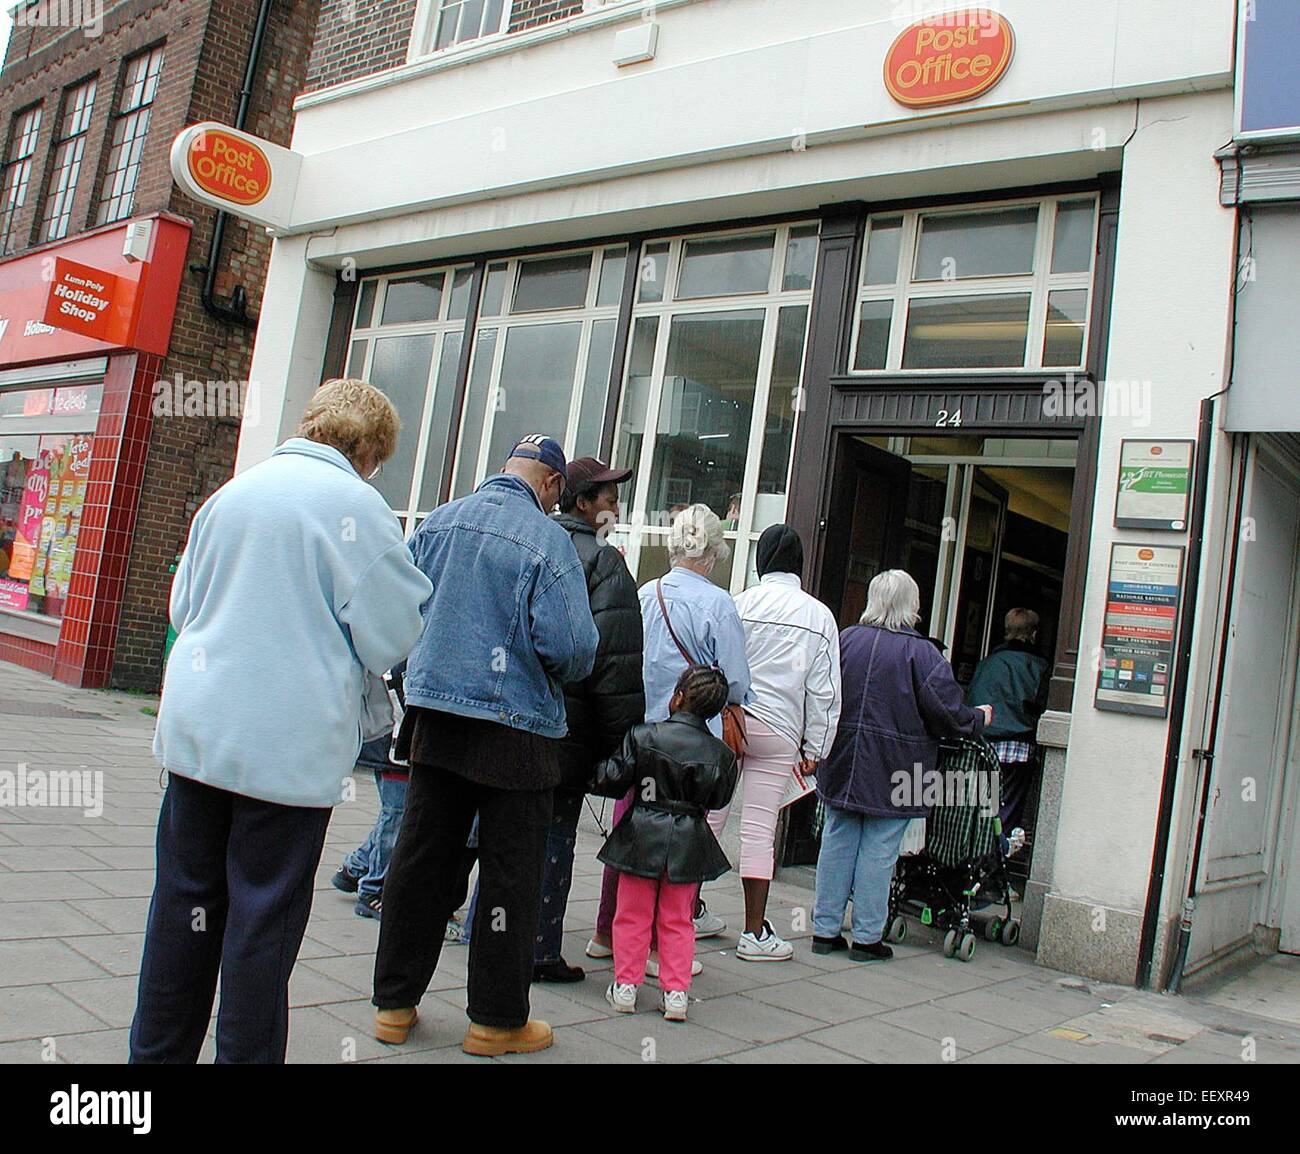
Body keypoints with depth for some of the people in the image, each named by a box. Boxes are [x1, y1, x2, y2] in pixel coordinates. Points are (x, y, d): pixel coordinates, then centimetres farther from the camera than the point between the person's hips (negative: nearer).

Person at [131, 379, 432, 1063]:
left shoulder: (231, 492, 9)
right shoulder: (354, 505, -11)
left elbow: (182, 603, 19)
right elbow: (393, 633, -10)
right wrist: (351, 674, 9)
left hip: (196, 726, 6)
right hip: (290, 744, -6)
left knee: (184, 902, 15)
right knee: (264, 917, 5)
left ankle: (158, 1050, 28)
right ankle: (246, 1054, 16)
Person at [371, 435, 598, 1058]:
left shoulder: (437, 522, 6)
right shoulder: (547, 540, -12)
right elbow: (571, 647, -17)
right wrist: (564, 674, 6)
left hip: (434, 716, 6)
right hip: (516, 724, -5)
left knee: (421, 856, 14)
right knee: (510, 870, 7)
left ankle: (394, 1003, 25)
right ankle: (496, 1019, 17)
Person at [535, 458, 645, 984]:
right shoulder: (603, 561, -9)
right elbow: (616, 657, -16)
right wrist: (623, 736, -13)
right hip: (566, 722, -6)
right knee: (554, 833, 3)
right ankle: (541, 952, 9)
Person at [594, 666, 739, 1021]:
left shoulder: (642, 736, -12)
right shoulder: (721, 754, -4)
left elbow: (613, 782, -9)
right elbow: (718, 800, 7)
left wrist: (598, 769, 11)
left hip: (642, 837, -2)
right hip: (688, 843, 2)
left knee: (633, 915, 12)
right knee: (677, 920, 13)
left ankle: (625, 986, 17)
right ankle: (676, 992, 13)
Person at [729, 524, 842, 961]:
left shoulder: (740, 602, -1)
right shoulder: (819, 615, 3)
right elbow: (824, 691, 4)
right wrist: (814, 749, 10)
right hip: (777, 730, 0)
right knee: (760, 828, 3)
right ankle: (754, 932, 10)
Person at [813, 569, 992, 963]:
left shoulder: (846, 639, 0)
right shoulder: (919, 651, -12)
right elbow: (946, 710, -10)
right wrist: (978, 718, 10)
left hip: (842, 765, 4)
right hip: (892, 773, -4)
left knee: (837, 842, 11)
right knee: (878, 850, 4)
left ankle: (825, 929, 17)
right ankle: (867, 937, 12)